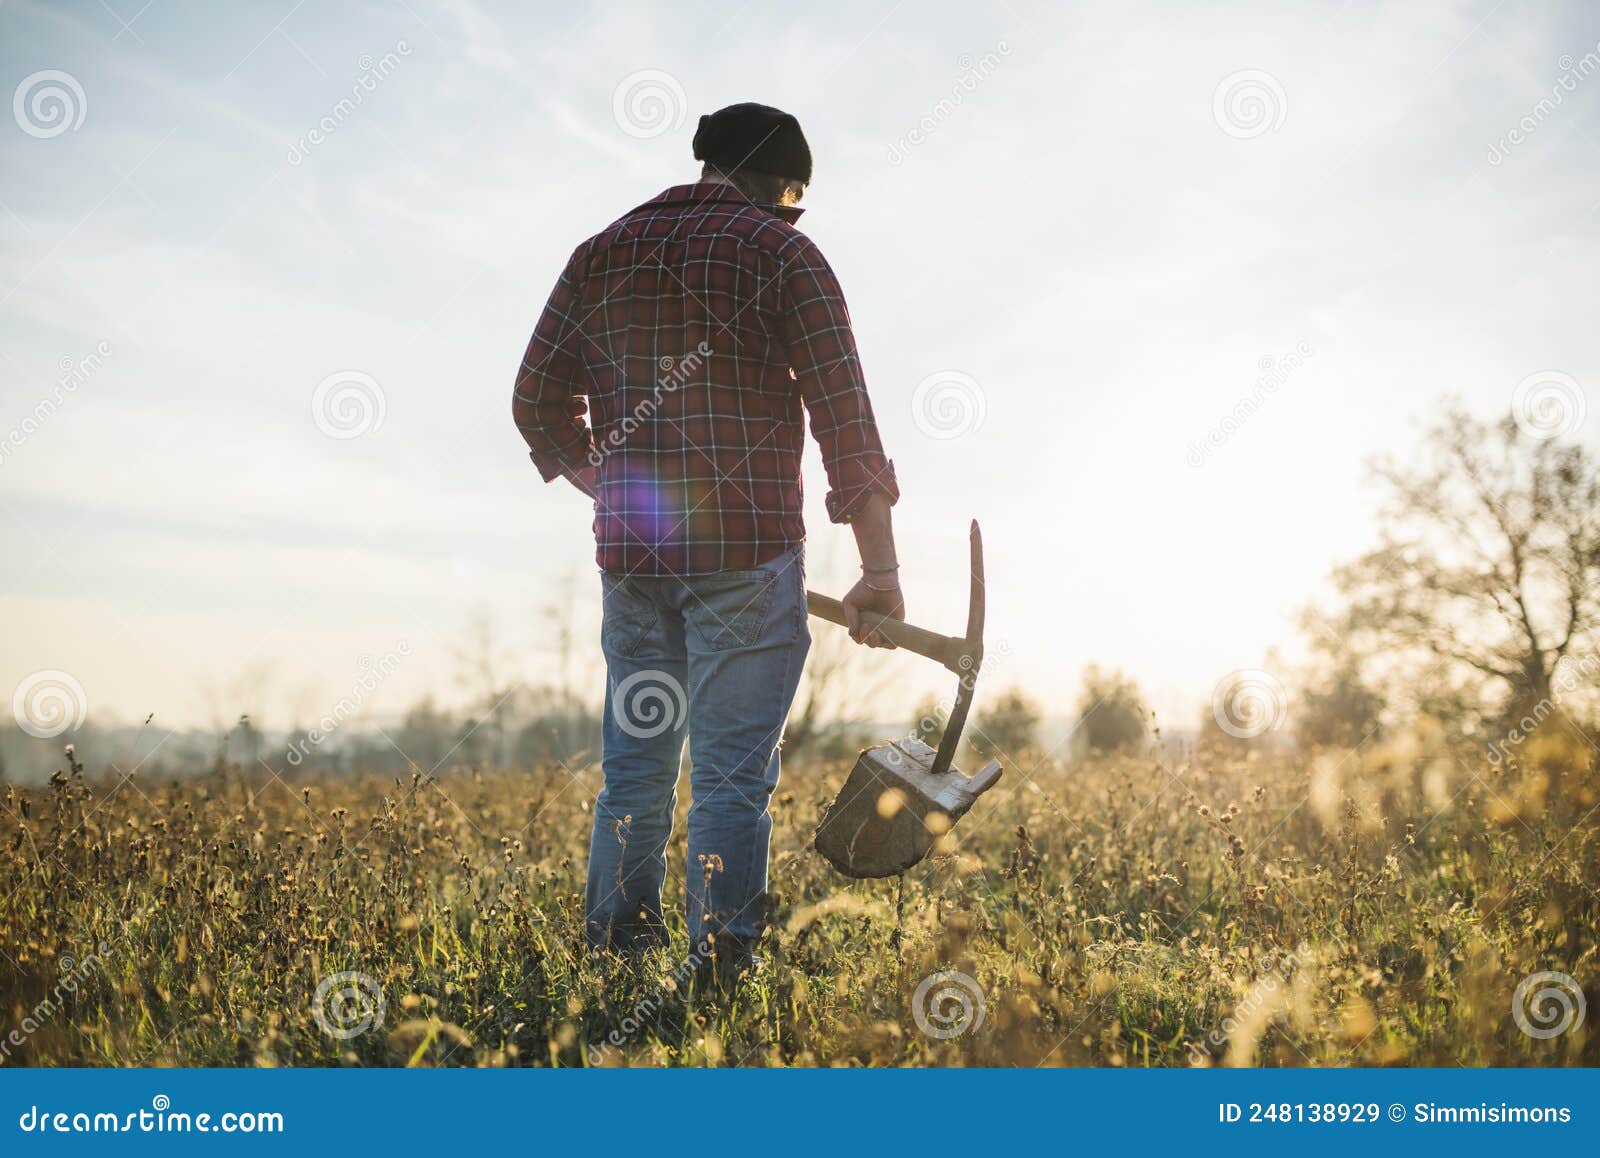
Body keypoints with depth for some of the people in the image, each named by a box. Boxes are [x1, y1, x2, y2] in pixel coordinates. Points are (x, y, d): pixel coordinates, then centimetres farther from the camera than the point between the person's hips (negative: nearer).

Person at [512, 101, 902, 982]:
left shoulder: (602, 254, 13)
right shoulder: (782, 253, 0)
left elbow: (538, 405, 12)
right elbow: (844, 414, -8)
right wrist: (880, 568, -10)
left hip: (630, 550, 5)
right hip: (747, 548, -4)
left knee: (634, 759, 13)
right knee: (731, 769, -1)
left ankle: (616, 943, 17)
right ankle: (719, 960, 0)